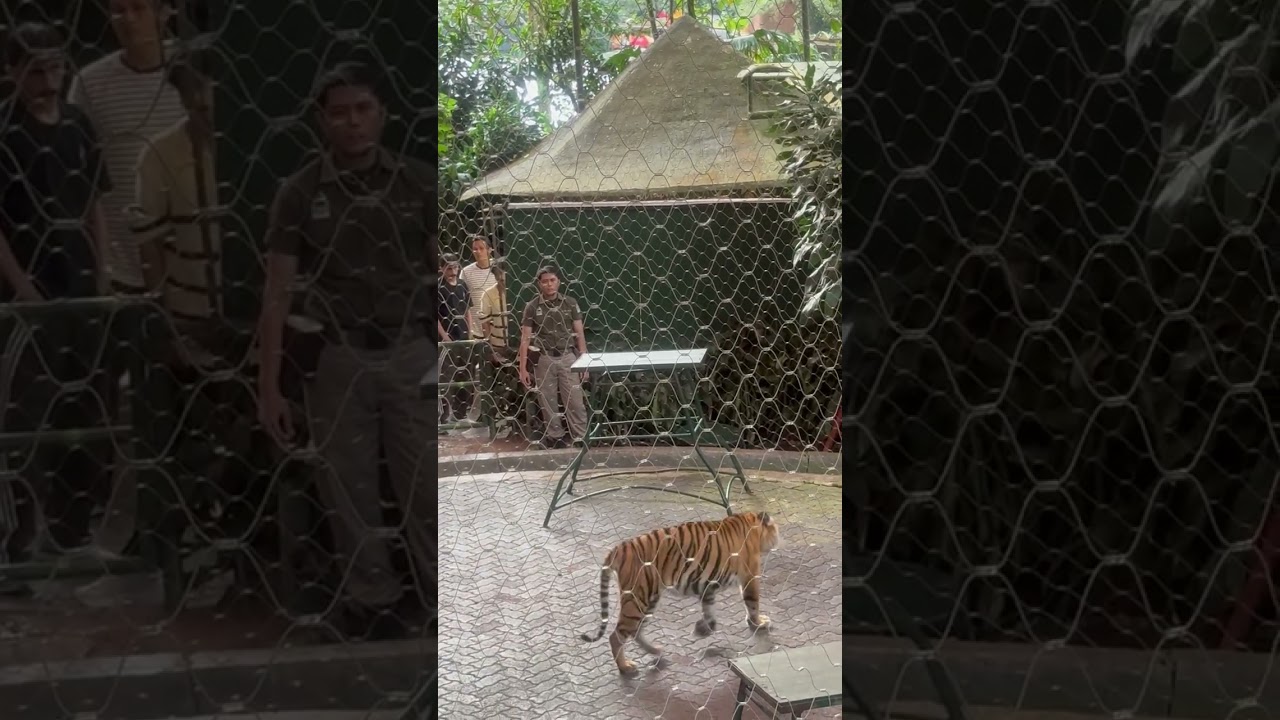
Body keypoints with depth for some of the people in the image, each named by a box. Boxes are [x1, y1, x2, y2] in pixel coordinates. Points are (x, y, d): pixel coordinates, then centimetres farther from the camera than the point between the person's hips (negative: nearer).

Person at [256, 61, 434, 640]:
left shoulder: (419, 182, 0)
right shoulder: (299, 193, -2)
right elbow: (277, 293, -3)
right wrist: (268, 386, -8)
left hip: (411, 355, 0)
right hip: (336, 360, 0)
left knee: (425, 484, 5)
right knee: (348, 489, 10)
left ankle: (442, 592, 23)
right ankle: (373, 597, 27)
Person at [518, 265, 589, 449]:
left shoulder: (570, 303, 2)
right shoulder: (532, 307, -1)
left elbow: (579, 334, 5)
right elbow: (525, 338, -1)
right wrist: (523, 368, -5)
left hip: (568, 357, 0)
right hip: (544, 360, 0)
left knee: (575, 401, -1)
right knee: (548, 402, 7)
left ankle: (581, 437, 5)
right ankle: (555, 436, 19)